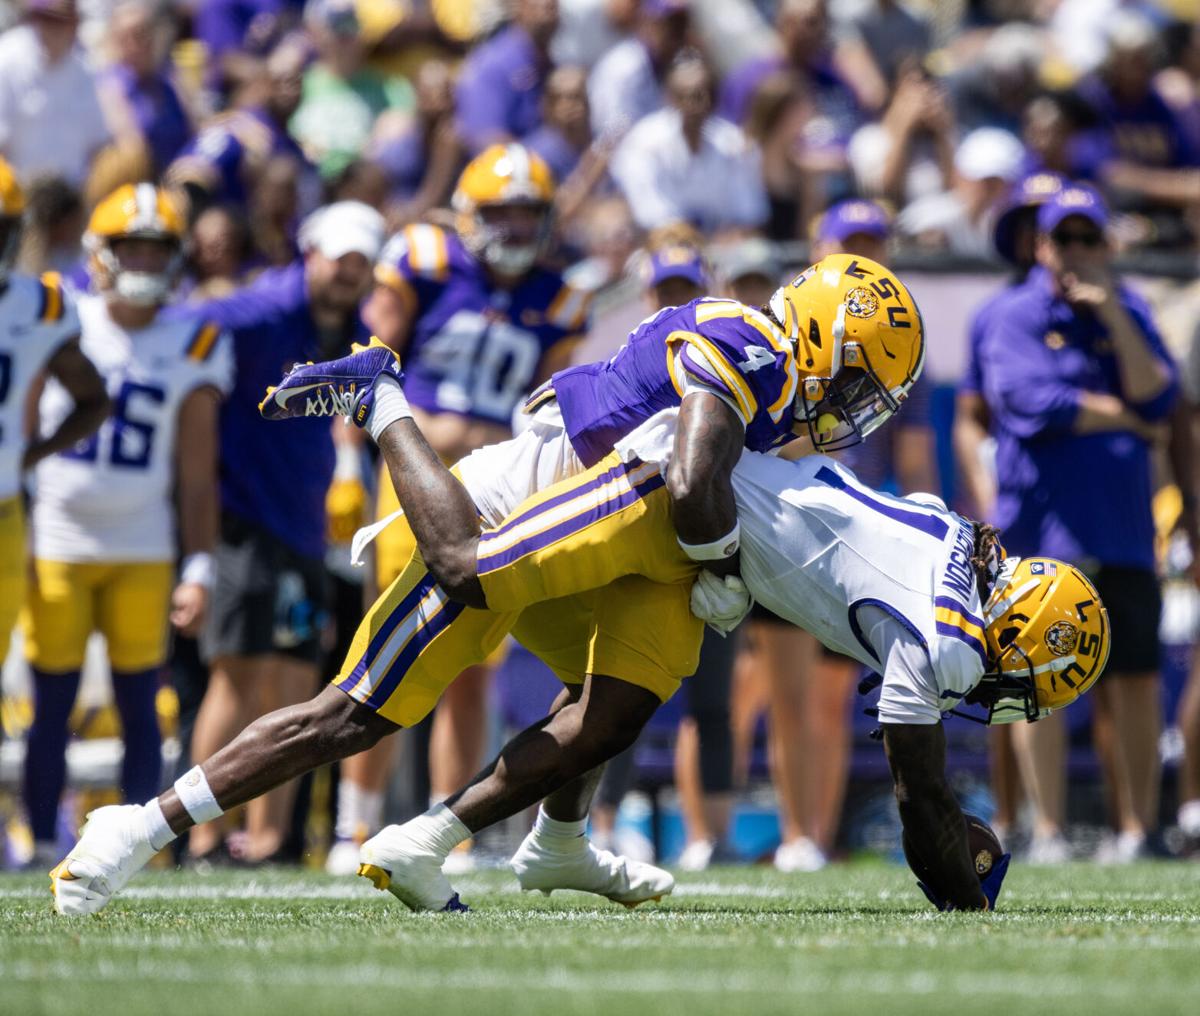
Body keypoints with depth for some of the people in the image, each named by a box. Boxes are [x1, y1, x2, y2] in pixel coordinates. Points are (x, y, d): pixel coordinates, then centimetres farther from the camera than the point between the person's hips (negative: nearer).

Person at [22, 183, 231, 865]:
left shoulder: (194, 346, 2)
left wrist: (200, 570, -3)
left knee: (140, 705, 0)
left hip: (143, 552, 1)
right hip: (57, 545, -1)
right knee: (52, 704, 0)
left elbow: (197, 474, 3)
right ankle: (43, 846, 7)